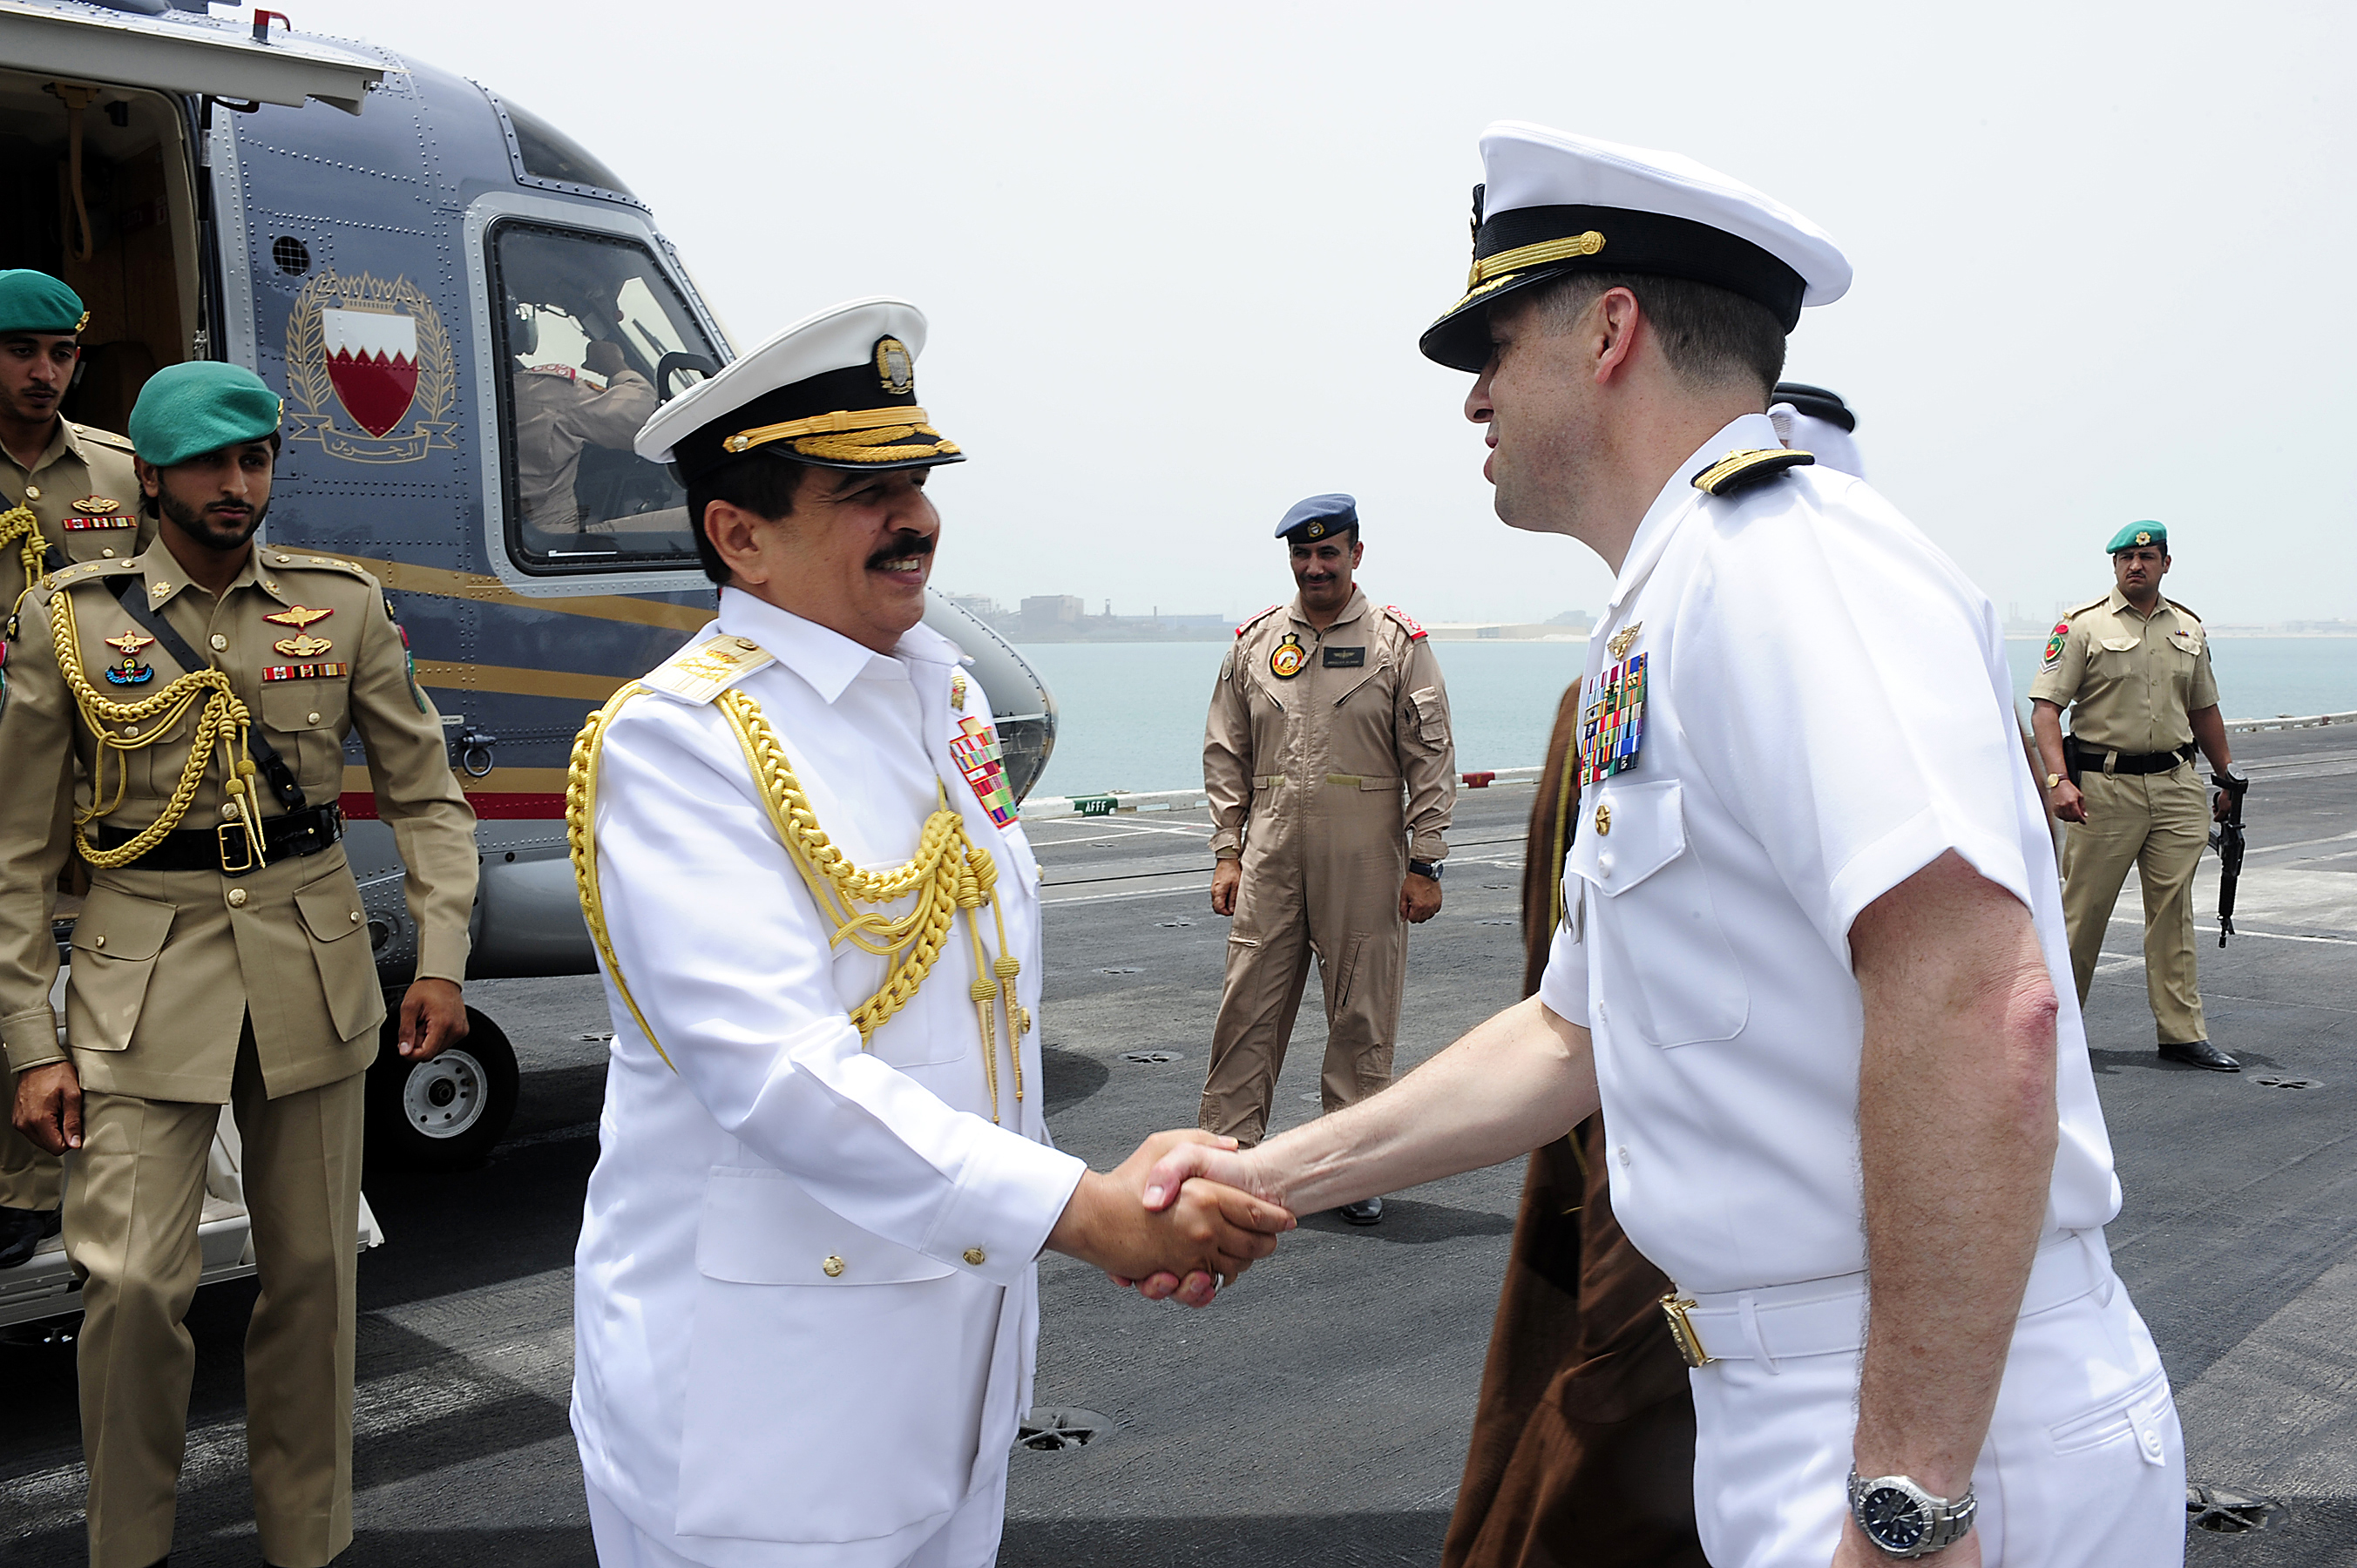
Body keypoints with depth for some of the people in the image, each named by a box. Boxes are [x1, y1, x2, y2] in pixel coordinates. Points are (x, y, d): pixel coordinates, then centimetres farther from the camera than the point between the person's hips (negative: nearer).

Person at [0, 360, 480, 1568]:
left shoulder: (343, 603, 3)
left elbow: (426, 794, 7)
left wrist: (441, 960, -4)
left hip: (312, 969, 2)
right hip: (143, 971, -1)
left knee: (313, 1268, 8)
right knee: (131, 1279, -8)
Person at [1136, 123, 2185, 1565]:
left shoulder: (1781, 548, -17)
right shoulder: (1653, 633, 14)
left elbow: (1980, 1007, -29)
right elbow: (1572, 1035, 19)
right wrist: (1275, 1176, 17)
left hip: (1941, 1442, -9)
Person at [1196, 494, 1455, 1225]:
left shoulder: (1399, 643, 2)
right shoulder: (1254, 641, 9)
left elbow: (1431, 760, 1)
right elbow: (1226, 755, 13)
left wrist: (1424, 864, -4)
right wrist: (1226, 850, 6)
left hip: (1366, 864, -2)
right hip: (1270, 858, 2)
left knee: (1362, 1019, 5)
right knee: (1248, 1009, 3)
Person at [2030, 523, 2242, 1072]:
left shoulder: (2189, 629, 14)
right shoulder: (2083, 625, -3)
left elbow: (2203, 709, 23)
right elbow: (2045, 705, -8)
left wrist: (2230, 777, 22)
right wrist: (2059, 780, -18)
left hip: (2176, 783, 5)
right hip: (2103, 784, -4)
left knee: (2174, 912, 6)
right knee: (2083, 909, -1)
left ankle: (2182, 1032, 12)